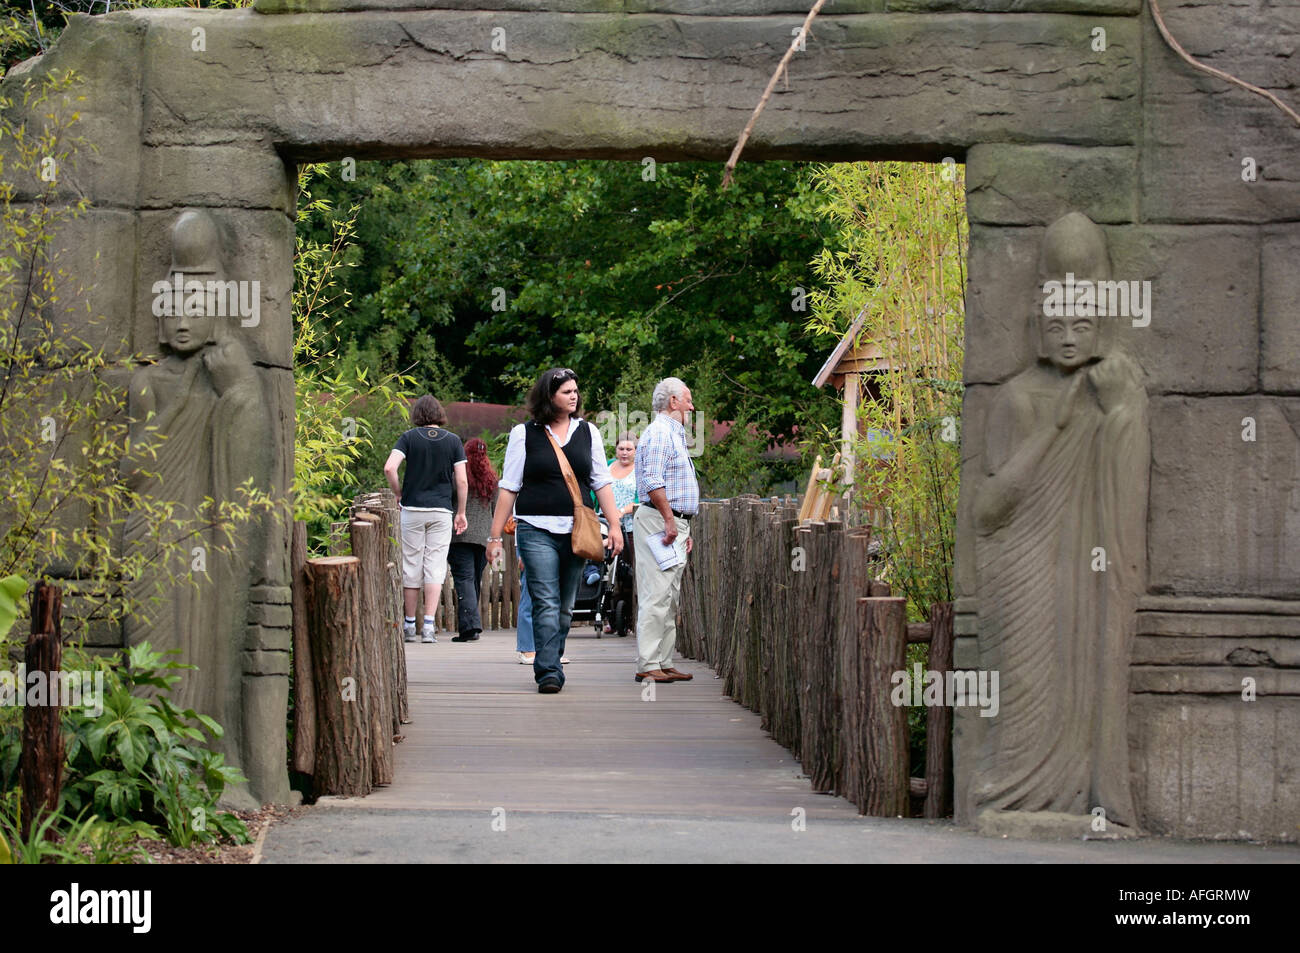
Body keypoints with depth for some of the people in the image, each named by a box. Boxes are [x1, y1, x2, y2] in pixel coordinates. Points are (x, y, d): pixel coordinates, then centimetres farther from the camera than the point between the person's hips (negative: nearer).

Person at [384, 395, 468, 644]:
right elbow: (462, 481, -1)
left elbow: (389, 468, -14)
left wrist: (399, 493, 2)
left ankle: (409, 625, 14)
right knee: (435, 567, 1)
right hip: (441, 511, 0)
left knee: (411, 567, 7)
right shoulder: (453, 441, 2)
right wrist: (461, 513, 8)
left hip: (412, 509, 0)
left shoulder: (409, 437, -1)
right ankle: (429, 626, -7)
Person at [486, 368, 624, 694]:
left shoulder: (587, 431, 11)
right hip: (536, 529, -3)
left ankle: (548, 666, 21)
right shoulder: (524, 434, 3)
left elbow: (602, 483, 12)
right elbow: (509, 488, 4)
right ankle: (550, 672, -16)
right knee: (546, 603, -13)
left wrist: (614, 525, 1)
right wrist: (495, 536, 0)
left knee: (565, 606, 8)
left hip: (575, 531, 3)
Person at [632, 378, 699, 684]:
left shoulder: (673, 434, 24)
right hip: (659, 521, -11)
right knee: (656, 596, -11)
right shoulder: (659, 433, -10)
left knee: (669, 598, 10)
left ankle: (663, 663, 13)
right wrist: (669, 520, -21)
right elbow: (652, 482, -19)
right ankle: (647, 665, -12)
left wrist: (683, 529, 24)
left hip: (673, 523, 11)